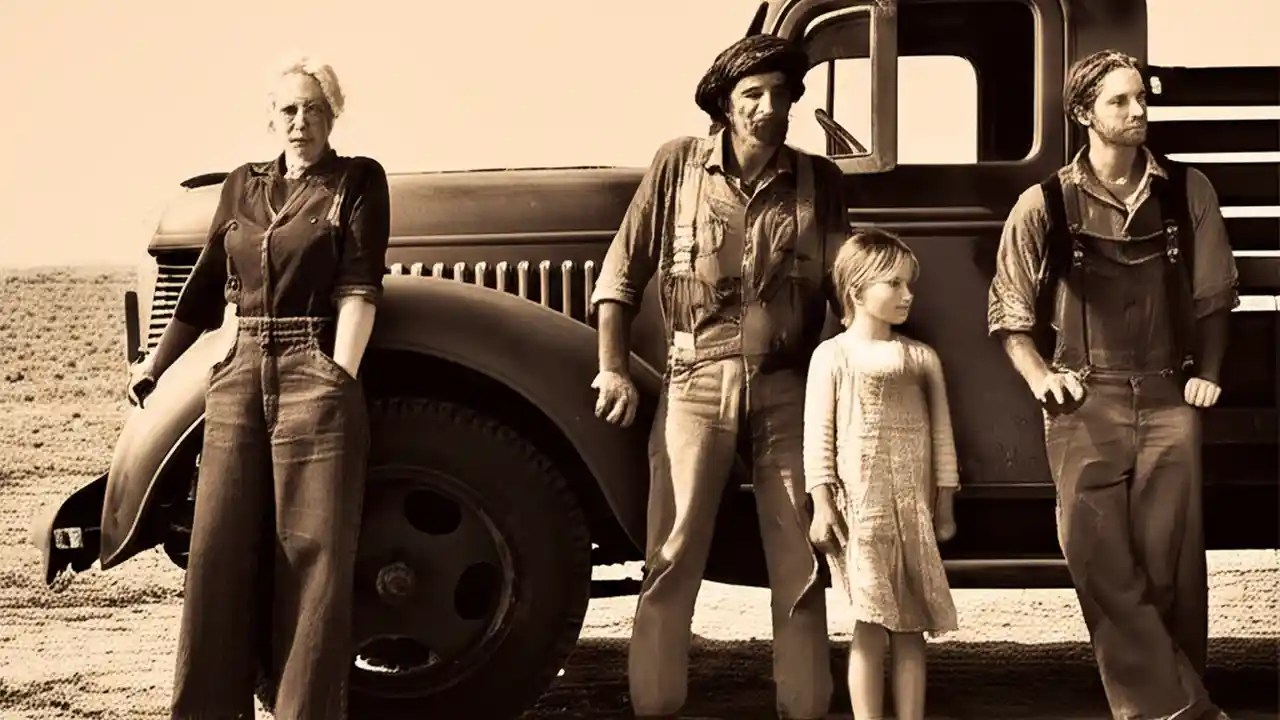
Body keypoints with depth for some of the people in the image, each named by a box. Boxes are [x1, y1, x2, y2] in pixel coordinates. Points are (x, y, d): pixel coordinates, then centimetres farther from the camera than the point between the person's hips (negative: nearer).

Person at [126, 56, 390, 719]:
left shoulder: (359, 180, 2)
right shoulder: (242, 186, 15)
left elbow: (359, 286, -7)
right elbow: (205, 289, 23)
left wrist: (340, 380, -17)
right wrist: (153, 368, 28)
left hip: (316, 381, -4)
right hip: (237, 382, 4)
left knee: (314, 552, -5)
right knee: (218, 549, 2)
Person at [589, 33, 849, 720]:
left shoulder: (819, 179, 6)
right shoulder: (678, 163, 2)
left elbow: (842, 284, 10)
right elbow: (623, 269, 4)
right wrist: (612, 369, 0)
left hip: (787, 387, 2)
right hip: (697, 382, -1)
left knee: (799, 561, 4)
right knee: (672, 555, -3)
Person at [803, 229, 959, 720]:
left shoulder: (922, 358, 11)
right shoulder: (834, 355, 1)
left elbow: (941, 434, 11)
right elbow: (819, 435, -2)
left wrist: (944, 505, 8)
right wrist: (821, 504, -9)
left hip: (915, 511, 3)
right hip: (861, 507, -3)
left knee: (910, 627, 4)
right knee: (871, 624, -6)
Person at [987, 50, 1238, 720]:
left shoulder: (1187, 192, 5)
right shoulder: (1045, 205, 1)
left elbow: (1213, 297, 16)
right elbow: (1009, 313, 9)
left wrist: (1206, 374, 7)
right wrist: (1040, 377, -4)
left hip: (1168, 401, 1)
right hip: (1085, 406, -1)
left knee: (1172, 564, 0)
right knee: (1100, 563, -7)